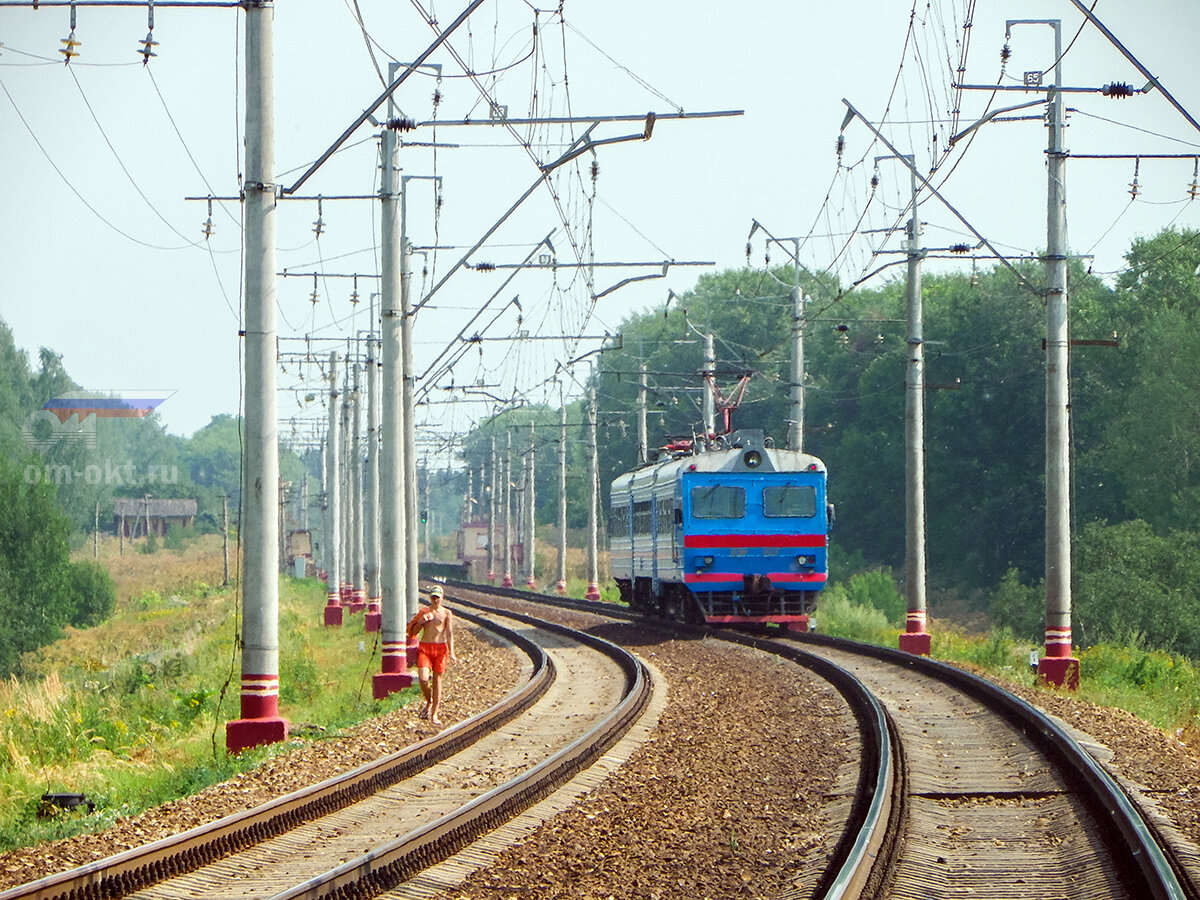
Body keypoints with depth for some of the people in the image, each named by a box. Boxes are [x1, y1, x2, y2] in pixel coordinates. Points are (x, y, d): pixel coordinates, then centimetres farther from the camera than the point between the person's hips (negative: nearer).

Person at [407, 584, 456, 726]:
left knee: (437, 680, 1)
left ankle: (434, 715, 6)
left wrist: (451, 652, -8)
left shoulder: (446, 613, 6)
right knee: (423, 679, -14)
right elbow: (413, 632, 9)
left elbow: (449, 633, 1)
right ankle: (429, 702, 15)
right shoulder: (423, 612, 9)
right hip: (424, 647, 1)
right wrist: (421, 622, -10)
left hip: (440, 648, -1)